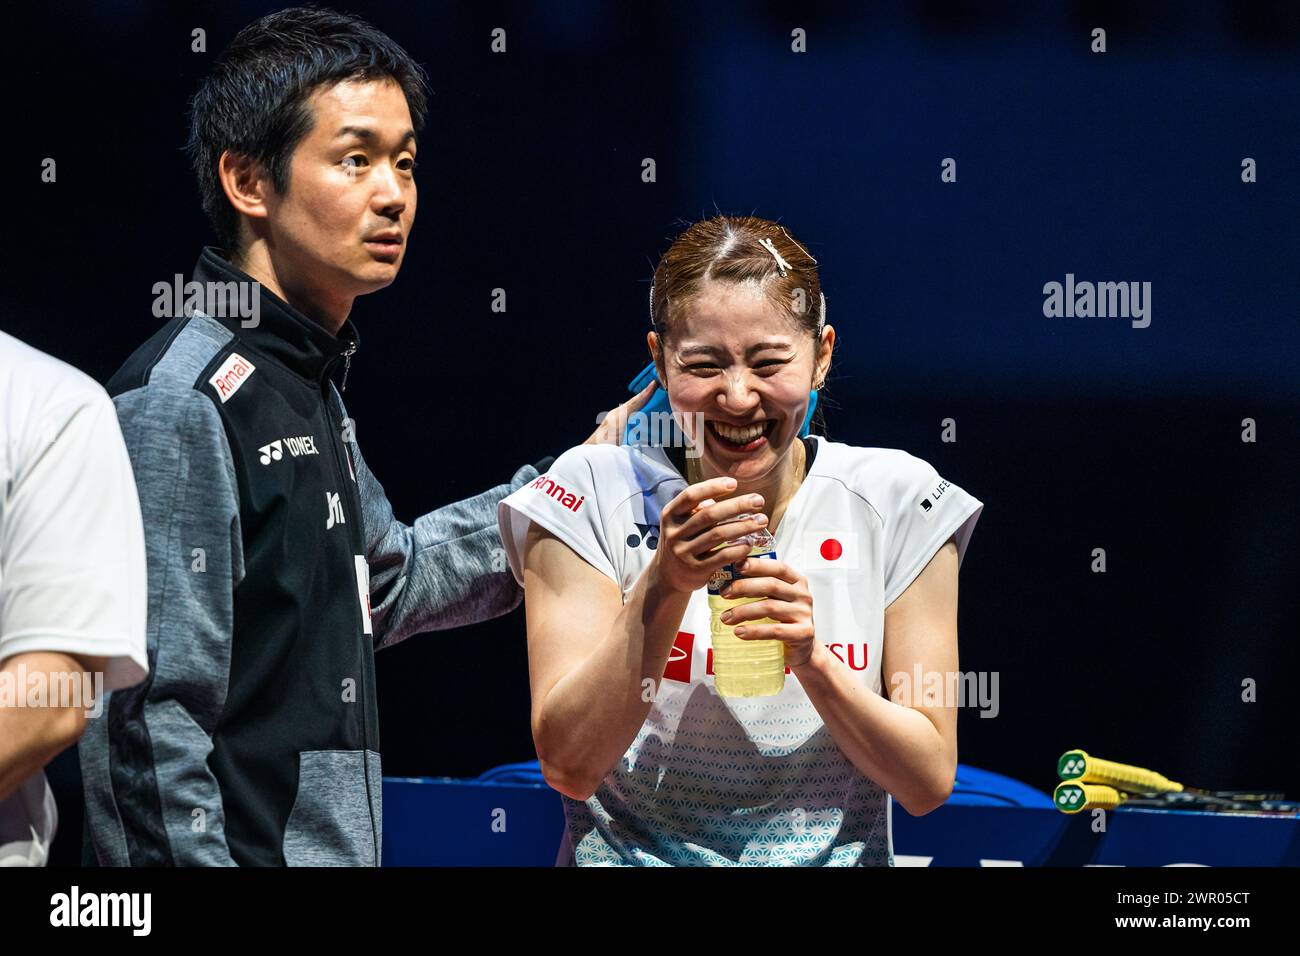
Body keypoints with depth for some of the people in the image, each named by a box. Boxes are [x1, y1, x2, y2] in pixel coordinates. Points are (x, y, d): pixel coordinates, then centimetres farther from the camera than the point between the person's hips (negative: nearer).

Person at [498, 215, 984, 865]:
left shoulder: (897, 503, 0)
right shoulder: (595, 494, -3)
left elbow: (929, 783, -1)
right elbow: (569, 765, -8)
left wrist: (810, 659, -15)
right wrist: (665, 587, -18)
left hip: (836, 858, 1)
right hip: (629, 858, -1)